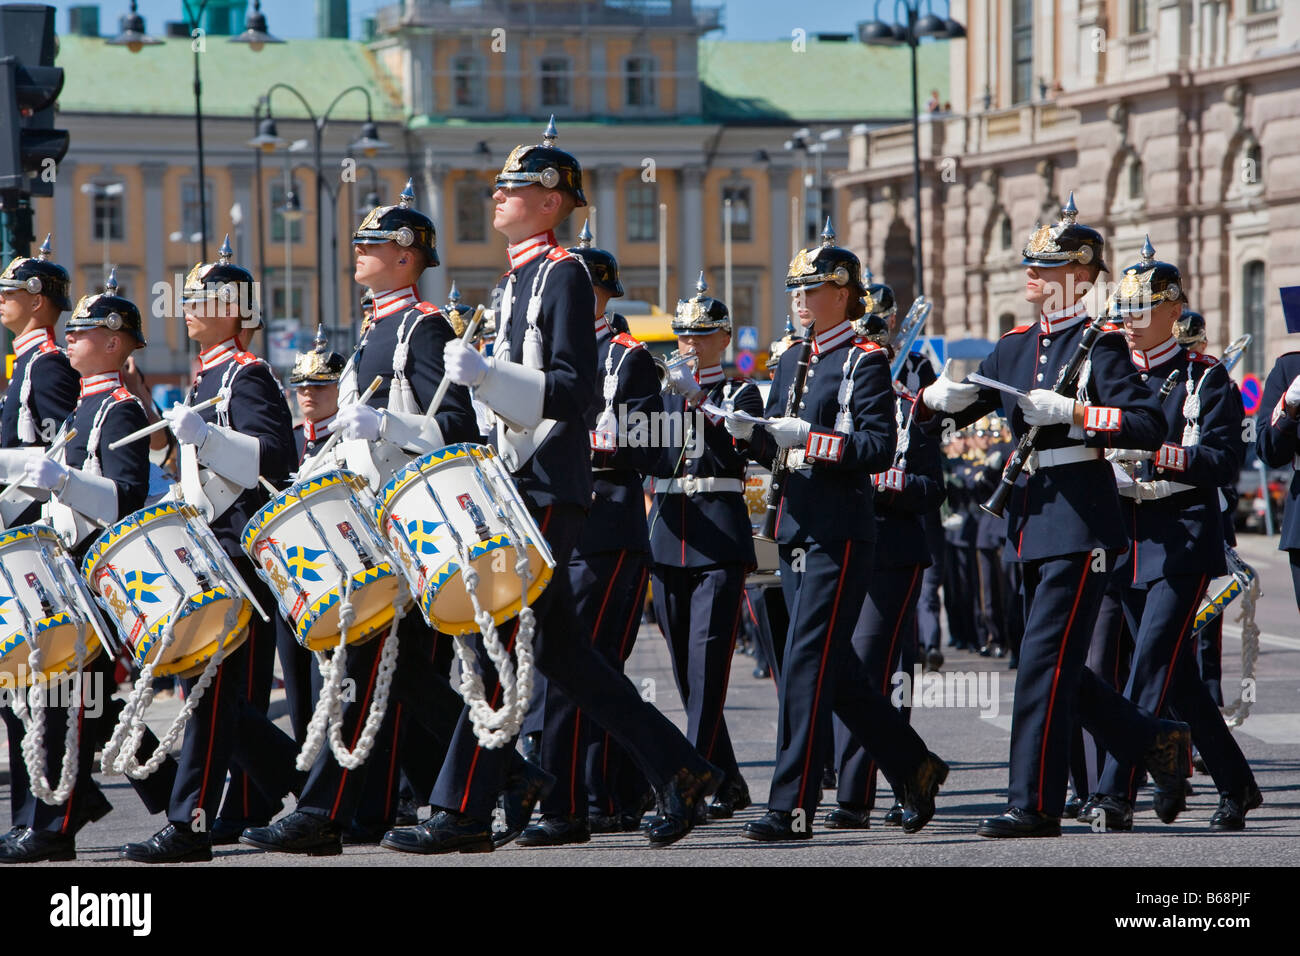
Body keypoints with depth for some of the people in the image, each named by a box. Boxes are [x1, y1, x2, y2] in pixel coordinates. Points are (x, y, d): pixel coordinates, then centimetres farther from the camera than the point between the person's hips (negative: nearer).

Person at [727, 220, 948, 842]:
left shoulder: (865, 362, -6)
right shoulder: (791, 361, 17)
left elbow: (879, 449, -14)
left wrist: (810, 437, -22)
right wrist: (751, 434, -2)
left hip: (839, 531, -8)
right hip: (794, 527, 8)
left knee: (807, 661, -12)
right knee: (834, 666, 11)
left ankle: (792, 806, -13)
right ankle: (914, 768, 26)